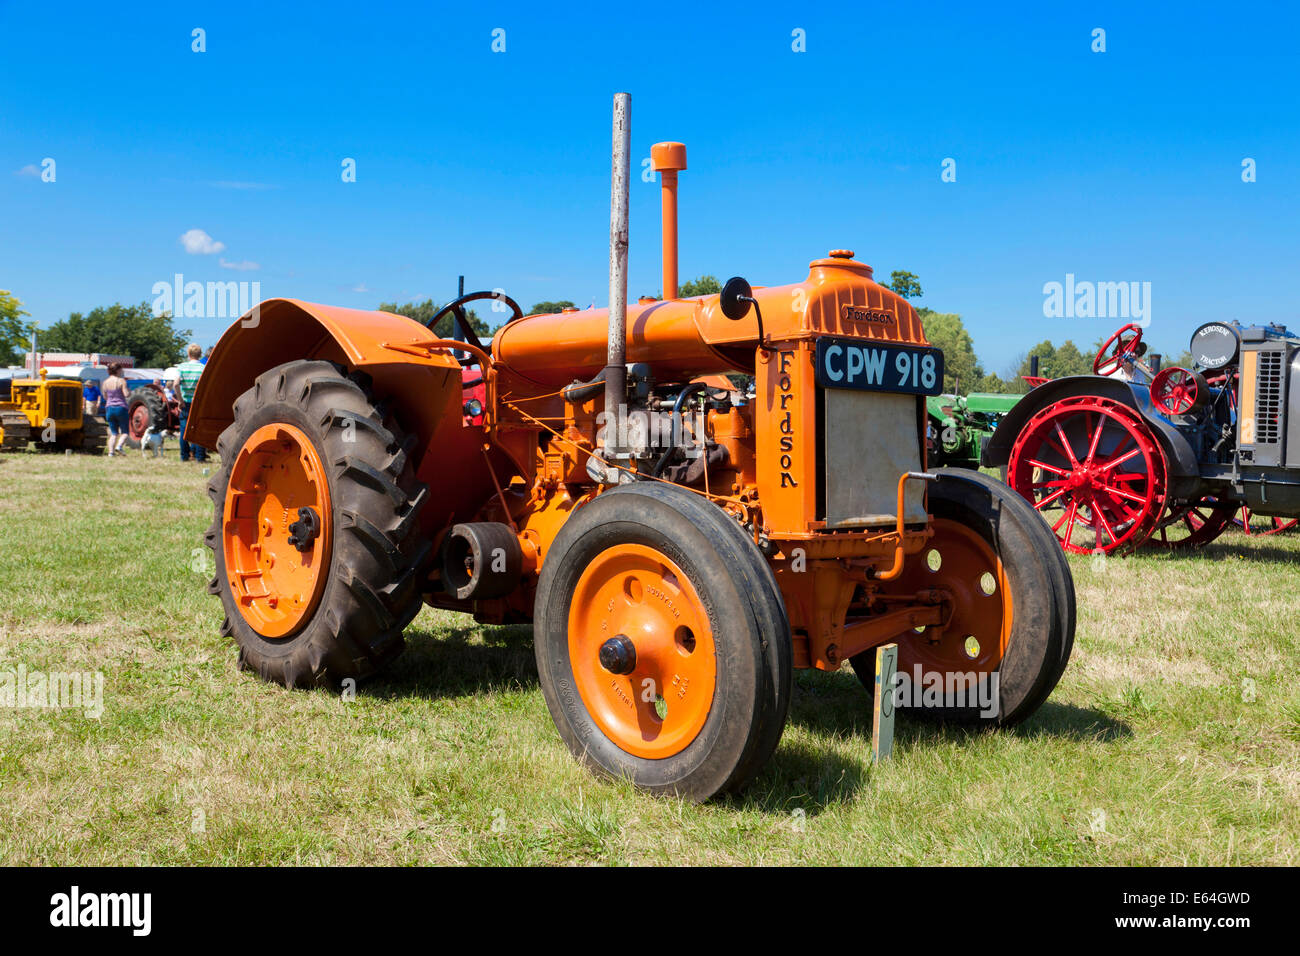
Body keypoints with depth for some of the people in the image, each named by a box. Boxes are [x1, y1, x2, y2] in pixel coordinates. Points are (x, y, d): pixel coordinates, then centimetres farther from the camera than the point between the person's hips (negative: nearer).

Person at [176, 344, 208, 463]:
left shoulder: (182, 367, -1)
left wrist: (181, 400, -6)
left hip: (186, 403, 2)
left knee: (184, 429, 9)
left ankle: (184, 455, 13)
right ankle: (199, 456, 1)